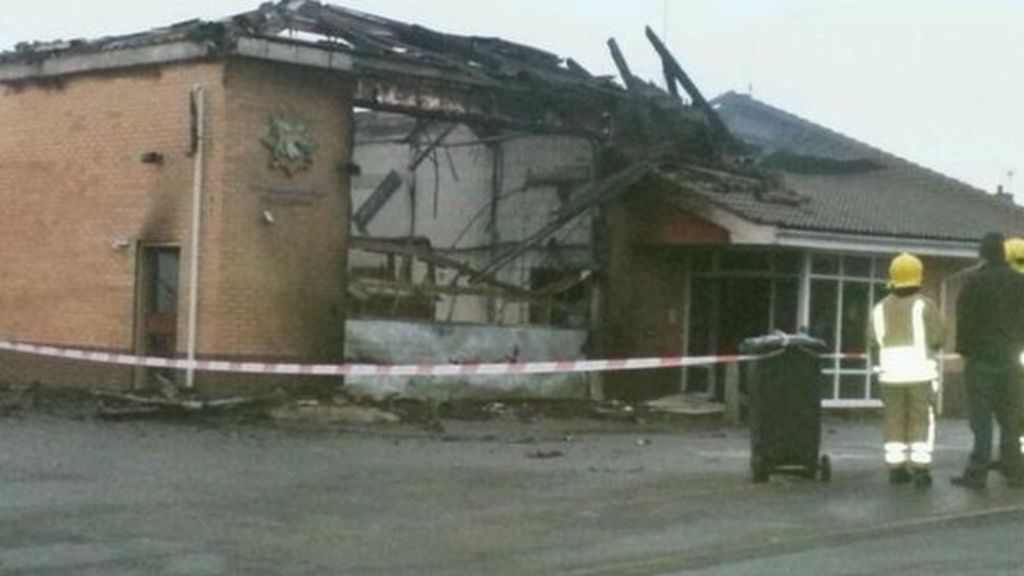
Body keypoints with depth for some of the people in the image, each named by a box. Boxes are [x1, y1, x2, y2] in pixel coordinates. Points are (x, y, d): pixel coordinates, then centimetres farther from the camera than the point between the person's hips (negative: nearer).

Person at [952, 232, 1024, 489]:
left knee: (981, 417, -3)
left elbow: (964, 319, -9)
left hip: (982, 357, -4)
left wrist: (964, 351, -1)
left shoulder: (975, 281, -8)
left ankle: (977, 472, -5)